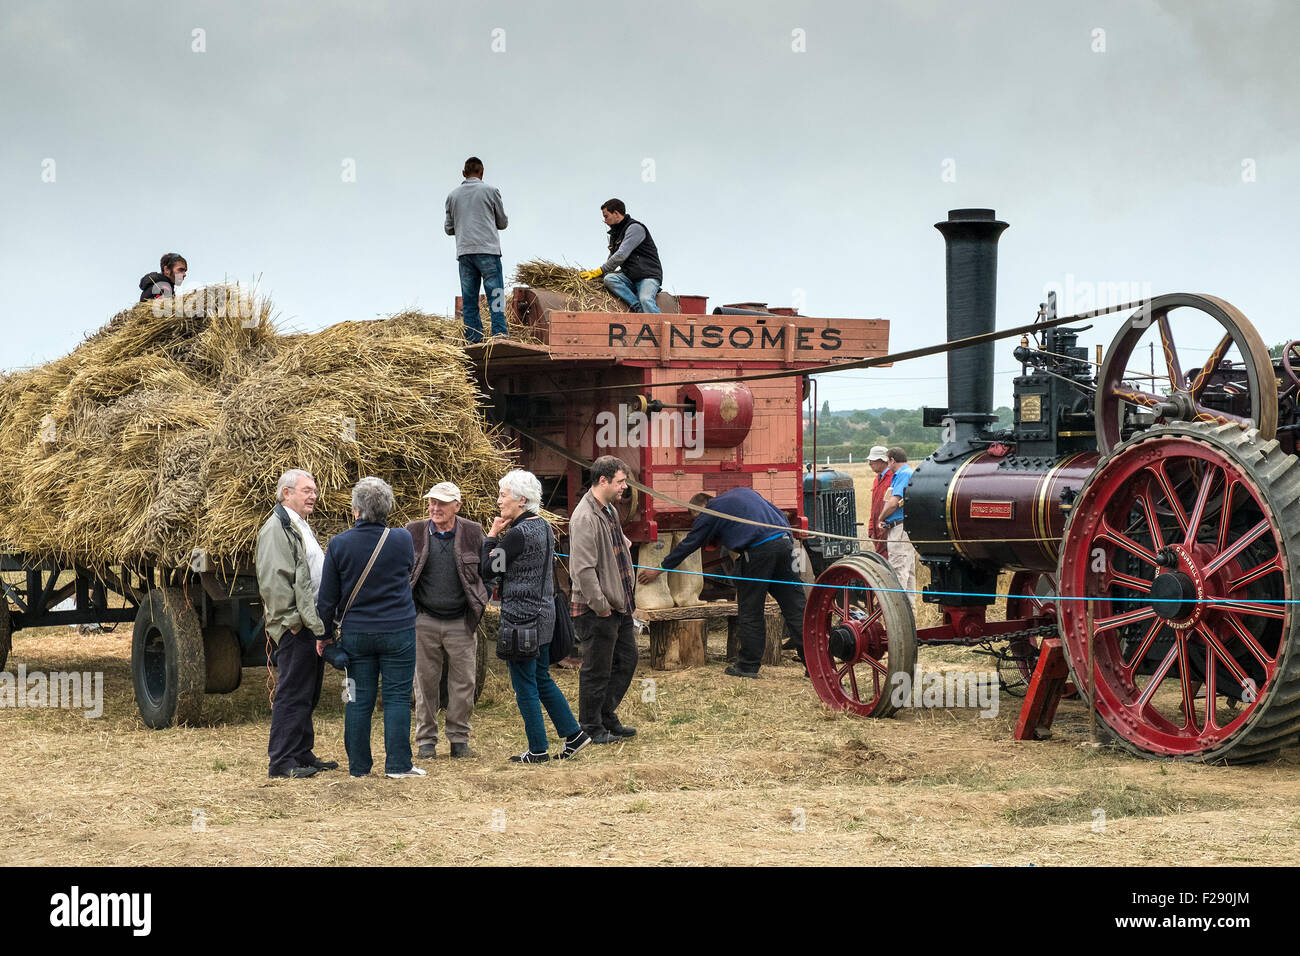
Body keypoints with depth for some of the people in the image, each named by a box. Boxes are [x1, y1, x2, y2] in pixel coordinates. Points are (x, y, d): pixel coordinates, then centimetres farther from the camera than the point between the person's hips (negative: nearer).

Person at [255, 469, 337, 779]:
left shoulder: (301, 527, 20)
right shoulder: (276, 528, -12)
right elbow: (274, 580, -19)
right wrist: (291, 621, -19)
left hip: (312, 624, 10)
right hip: (294, 627, -10)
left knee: (308, 695, 14)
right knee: (292, 693, -8)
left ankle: (303, 754, 22)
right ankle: (281, 762, -6)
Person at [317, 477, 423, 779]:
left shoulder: (338, 544, -5)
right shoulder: (402, 540, -6)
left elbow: (327, 597, 0)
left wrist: (325, 633, 12)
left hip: (354, 634, 1)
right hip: (398, 630, -1)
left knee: (358, 700, 7)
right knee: (397, 697, 3)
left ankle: (358, 765, 12)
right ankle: (397, 765, 2)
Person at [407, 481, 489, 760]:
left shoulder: (473, 533, 0)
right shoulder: (414, 533, 1)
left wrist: (480, 603, 2)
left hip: (461, 622, 0)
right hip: (424, 622, 0)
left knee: (463, 684, 2)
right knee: (425, 683, 5)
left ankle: (459, 738, 13)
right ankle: (426, 739, 14)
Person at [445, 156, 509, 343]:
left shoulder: (452, 195, 11)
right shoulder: (490, 191, 3)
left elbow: (449, 228, 15)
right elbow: (503, 222, 10)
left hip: (464, 252, 3)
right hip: (488, 251, -3)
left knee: (469, 300, 4)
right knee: (495, 295, -5)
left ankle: (473, 340, -1)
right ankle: (500, 333, -17)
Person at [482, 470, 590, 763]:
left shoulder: (518, 534, -18)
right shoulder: (543, 527, 10)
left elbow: (488, 571, -14)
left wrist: (492, 535, -5)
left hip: (521, 616, -9)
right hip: (543, 612, 9)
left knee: (524, 684, 1)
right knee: (542, 679, 19)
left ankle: (538, 750, 6)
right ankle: (574, 735, 19)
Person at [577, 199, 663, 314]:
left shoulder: (635, 228, -9)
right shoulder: (615, 233, 19)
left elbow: (621, 256, -18)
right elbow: (612, 259, 27)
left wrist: (599, 271, -16)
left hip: (649, 275, -7)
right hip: (629, 276, 7)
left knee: (645, 300, -34)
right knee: (609, 279, -23)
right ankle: (638, 308, -31)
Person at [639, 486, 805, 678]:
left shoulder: (709, 513, 9)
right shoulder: (744, 492, 26)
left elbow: (688, 545, 16)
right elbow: (781, 515, 24)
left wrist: (658, 570, 27)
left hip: (759, 549, -6)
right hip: (785, 541, 6)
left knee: (750, 612, 7)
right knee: (795, 607, 5)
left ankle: (748, 666, 12)